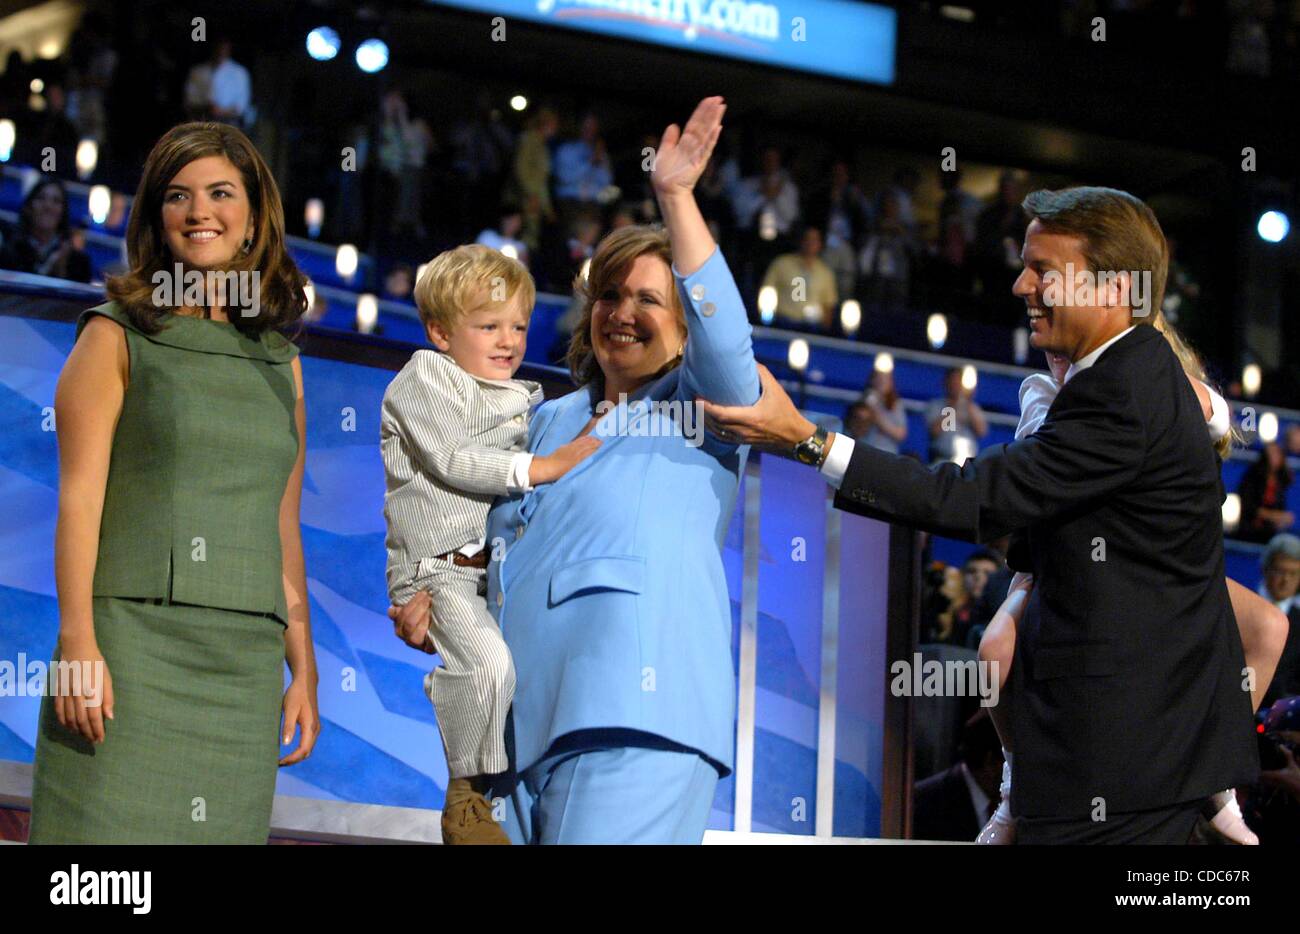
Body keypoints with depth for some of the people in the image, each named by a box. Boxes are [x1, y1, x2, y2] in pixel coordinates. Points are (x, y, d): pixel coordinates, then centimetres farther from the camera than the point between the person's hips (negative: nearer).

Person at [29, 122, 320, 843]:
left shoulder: (280, 363, 16)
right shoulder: (117, 337, 4)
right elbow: (79, 497, -3)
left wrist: (304, 671, 12)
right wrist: (78, 643, -14)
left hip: (246, 660, 4)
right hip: (131, 641, -4)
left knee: (219, 833, 0)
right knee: (111, 826, -10)